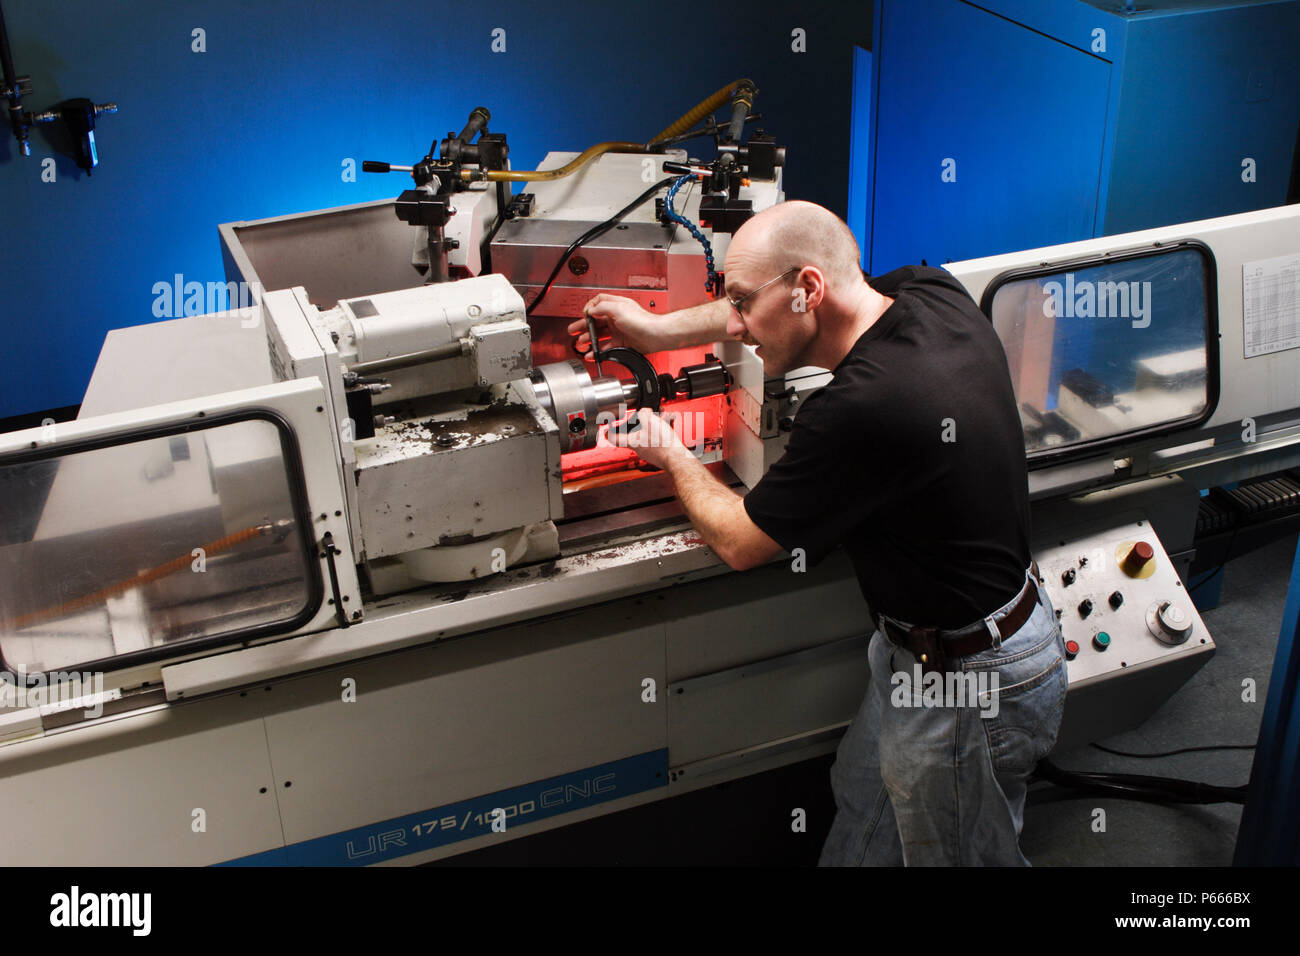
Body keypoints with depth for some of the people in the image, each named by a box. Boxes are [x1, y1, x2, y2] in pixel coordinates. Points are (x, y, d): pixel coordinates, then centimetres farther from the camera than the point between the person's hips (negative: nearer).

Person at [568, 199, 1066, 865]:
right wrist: (659, 329, 13)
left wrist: (670, 453, 3)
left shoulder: (858, 411, -34)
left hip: (967, 686, -9)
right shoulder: (933, 294, -10)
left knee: (956, 855, 16)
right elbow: (810, 308, 14)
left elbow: (738, 542, -16)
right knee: (860, 809, 26)